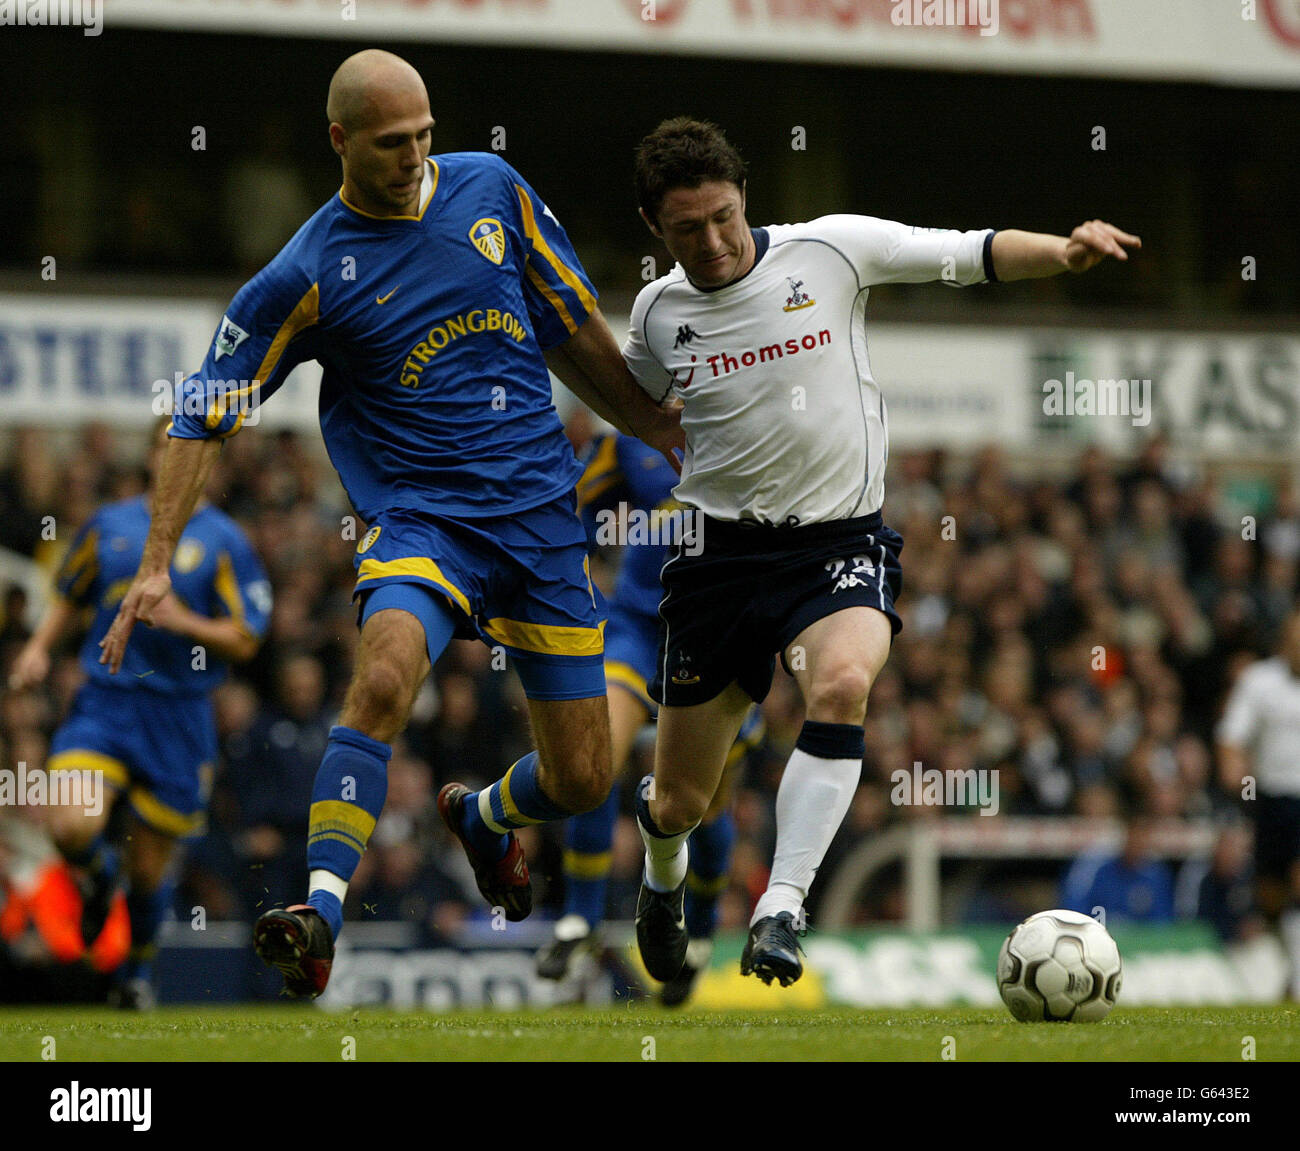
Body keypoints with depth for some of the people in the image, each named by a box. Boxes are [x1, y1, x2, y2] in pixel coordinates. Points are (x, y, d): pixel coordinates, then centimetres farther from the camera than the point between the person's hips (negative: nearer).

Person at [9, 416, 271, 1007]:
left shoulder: (225, 542, 0)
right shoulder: (109, 525, 8)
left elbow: (245, 642, -2)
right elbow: (70, 598, 21)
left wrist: (187, 622, -18)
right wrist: (40, 647, 4)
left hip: (180, 711, -1)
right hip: (103, 703, 1)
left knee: (149, 864, 4)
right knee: (71, 829, -22)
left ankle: (139, 964, 33)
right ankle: (98, 876, 16)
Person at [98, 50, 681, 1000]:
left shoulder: (491, 189, 3)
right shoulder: (306, 276, -8)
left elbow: (574, 332, 17)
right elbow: (206, 416, -3)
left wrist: (666, 433, 21)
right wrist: (157, 563, -10)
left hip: (543, 518, 4)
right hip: (420, 517, -3)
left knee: (581, 780, 4)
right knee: (384, 676, -35)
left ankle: (484, 817, 39)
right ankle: (322, 912, -37)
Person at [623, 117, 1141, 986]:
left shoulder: (831, 249, -6)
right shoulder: (657, 311, 2)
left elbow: (968, 254, -5)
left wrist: (1061, 252, -19)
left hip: (842, 539, -2)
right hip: (725, 549, 2)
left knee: (843, 685, -36)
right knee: (680, 805, 5)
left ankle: (781, 912, -31)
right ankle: (665, 875, 44)